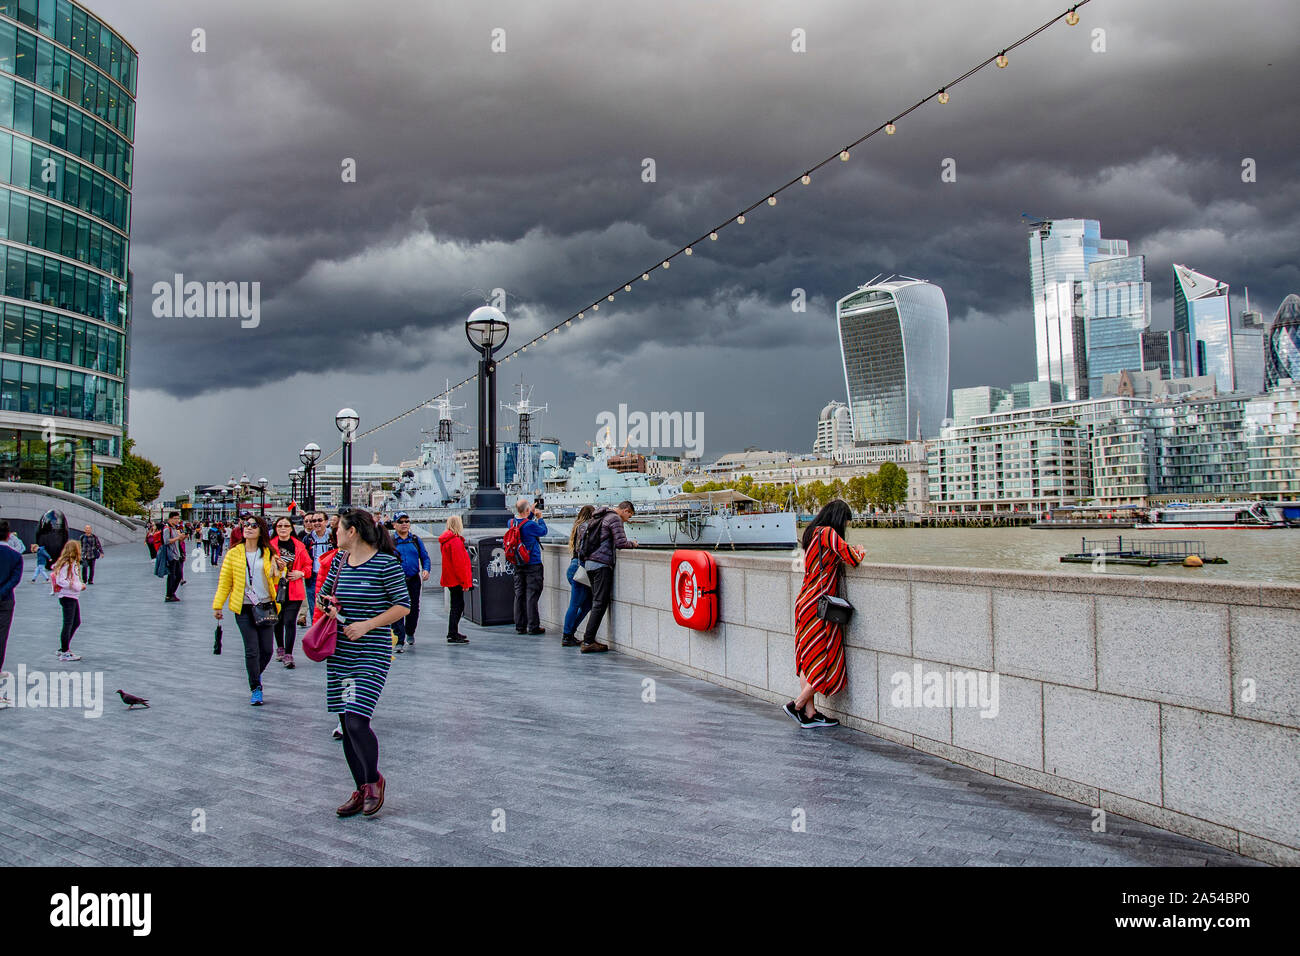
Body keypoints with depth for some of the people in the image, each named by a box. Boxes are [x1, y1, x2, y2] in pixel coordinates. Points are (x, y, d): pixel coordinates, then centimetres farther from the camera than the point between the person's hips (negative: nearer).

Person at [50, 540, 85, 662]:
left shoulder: (74, 564, 11)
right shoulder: (65, 564, -17)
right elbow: (61, 581, -23)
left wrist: (79, 585, 1)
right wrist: (78, 586, -21)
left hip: (74, 597, 10)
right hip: (67, 597, -10)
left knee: (76, 622, 18)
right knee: (68, 624, -5)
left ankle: (63, 648, 27)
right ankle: (64, 653, 2)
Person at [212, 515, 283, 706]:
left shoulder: (268, 554, 6)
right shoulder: (234, 553, 2)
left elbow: (274, 580, 9)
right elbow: (224, 581, 6)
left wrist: (277, 569, -11)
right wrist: (217, 605, 4)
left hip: (266, 606, 2)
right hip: (244, 609, -2)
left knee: (267, 649, 3)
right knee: (252, 650, -6)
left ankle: (256, 674, 33)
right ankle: (255, 689, 10)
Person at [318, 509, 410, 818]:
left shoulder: (386, 563, -10)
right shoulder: (339, 561, 10)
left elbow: (403, 605, -9)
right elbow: (324, 594, 23)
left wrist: (367, 625, -16)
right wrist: (330, 608, 0)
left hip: (372, 654, -7)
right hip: (339, 653, 7)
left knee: (357, 722, -14)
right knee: (346, 724, 9)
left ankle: (374, 780, 12)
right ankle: (361, 790, 24)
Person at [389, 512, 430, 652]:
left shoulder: (416, 540, 9)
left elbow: (425, 557, 12)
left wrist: (426, 569, -6)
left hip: (414, 580, 3)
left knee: (414, 609, 13)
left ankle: (410, 633, 37)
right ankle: (400, 641, -8)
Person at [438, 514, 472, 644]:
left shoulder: (446, 540, 14)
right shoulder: (455, 541, -17)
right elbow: (459, 563, -20)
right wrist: (465, 582, -18)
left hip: (450, 579, 10)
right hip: (456, 579, -10)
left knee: (456, 605, 17)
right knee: (457, 606, -6)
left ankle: (453, 632, 25)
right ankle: (453, 635, -5)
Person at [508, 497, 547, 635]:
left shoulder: (511, 523, -1)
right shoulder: (531, 525, -19)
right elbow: (543, 531, -1)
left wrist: (531, 514, 21)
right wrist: (539, 518, 12)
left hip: (518, 565, 6)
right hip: (533, 564, -6)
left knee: (519, 594, 10)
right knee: (532, 595, -2)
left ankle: (520, 626, 14)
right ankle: (533, 626, 1)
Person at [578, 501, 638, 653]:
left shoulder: (600, 516, 21)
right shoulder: (615, 518, -7)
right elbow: (621, 543, -16)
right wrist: (632, 543, 4)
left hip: (589, 562, 9)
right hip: (602, 563, -9)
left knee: (597, 602, 12)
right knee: (600, 603, -7)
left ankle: (589, 640, 10)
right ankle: (588, 642, -9)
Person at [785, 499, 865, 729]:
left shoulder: (812, 533, 14)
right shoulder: (828, 533, -13)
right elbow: (853, 559, -14)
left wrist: (851, 551, 11)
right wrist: (860, 552, 7)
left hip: (805, 602, 10)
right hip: (818, 605, -10)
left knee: (808, 659, 12)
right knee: (828, 660, -1)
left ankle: (809, 713, 17)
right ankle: (797, 705, 3)